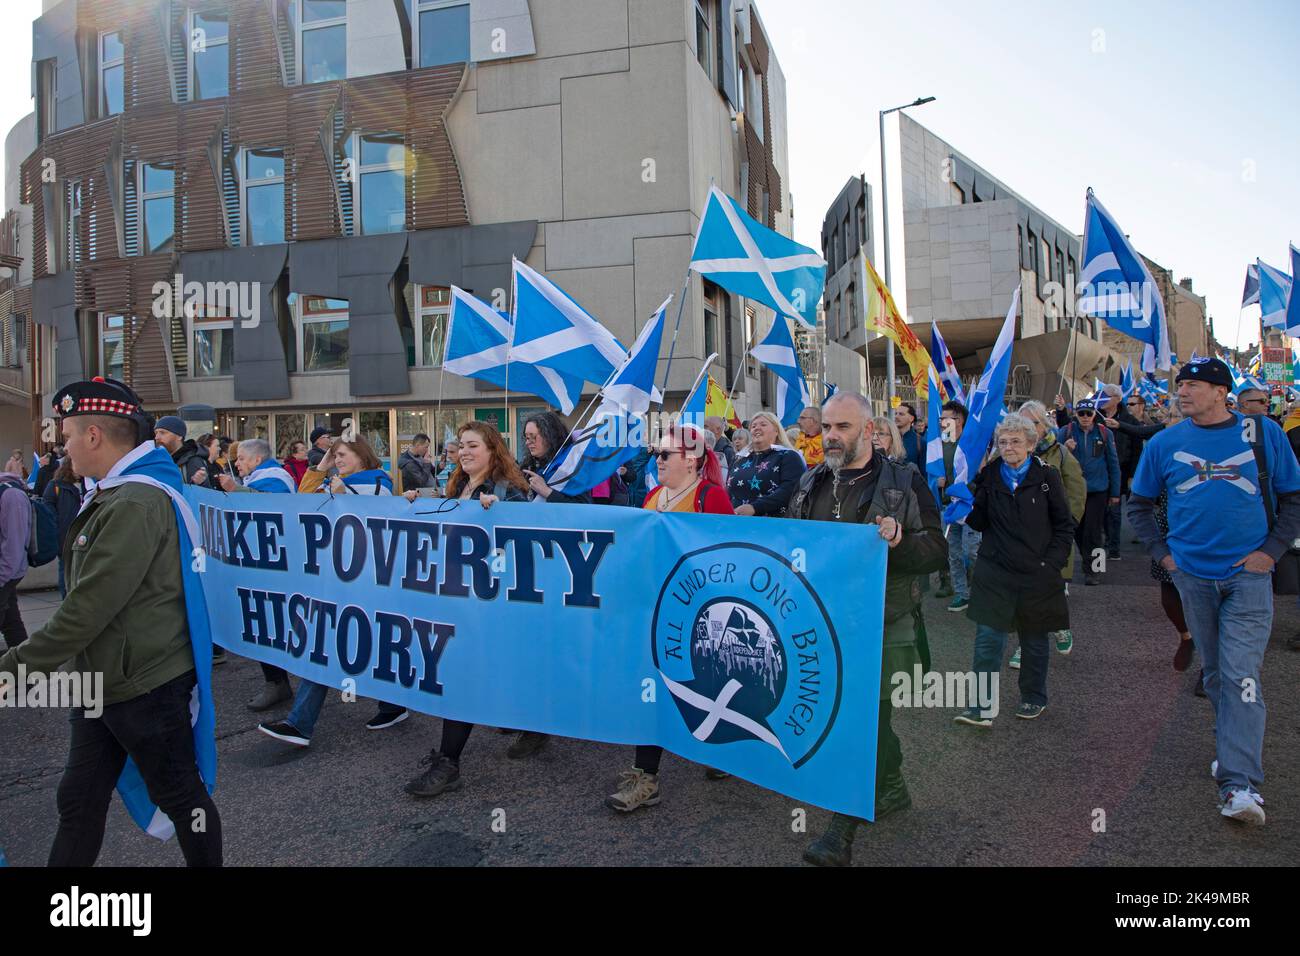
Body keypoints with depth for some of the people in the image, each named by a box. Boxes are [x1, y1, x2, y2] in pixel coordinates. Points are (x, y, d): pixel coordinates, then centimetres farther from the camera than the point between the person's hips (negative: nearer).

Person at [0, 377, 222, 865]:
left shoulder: (136, 504, -23)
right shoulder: (113, 496, 10)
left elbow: (88, 609, -25)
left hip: (146, 684, -9)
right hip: (102, 682, 10)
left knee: (180, 796, 8)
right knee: (78, 801, 16)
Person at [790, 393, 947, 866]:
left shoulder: (904, 482, -4)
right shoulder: (811, 484, 9)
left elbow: (937, 551, -6)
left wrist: (899, 541, -26)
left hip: (883, 627, -5)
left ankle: (842, 831, 5)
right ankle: (893, 790, 42)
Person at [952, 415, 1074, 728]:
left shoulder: (1047, 476, -2)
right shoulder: (989, 476, 2)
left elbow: (1064, 525, 3)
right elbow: (979, 523, 2)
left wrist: (1052, 562, -5)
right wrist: (967, 502, -16)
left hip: (1037, 574, 0)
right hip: (995, 572, 1)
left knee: (1035, 640, 14)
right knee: (988, 639, -6)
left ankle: (1034, 699, 33)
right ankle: (983, 707, -1)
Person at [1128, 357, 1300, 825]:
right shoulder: (1165, 443, 2)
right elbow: (1138, 503, 12)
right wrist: (1162, 552, 4)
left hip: (1248, 575, -2)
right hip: (1193, 574, 2)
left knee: (1241, 675, -9)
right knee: (1214, 672, 14)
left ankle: (1239, 783, -10)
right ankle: (1233, 746, 35)